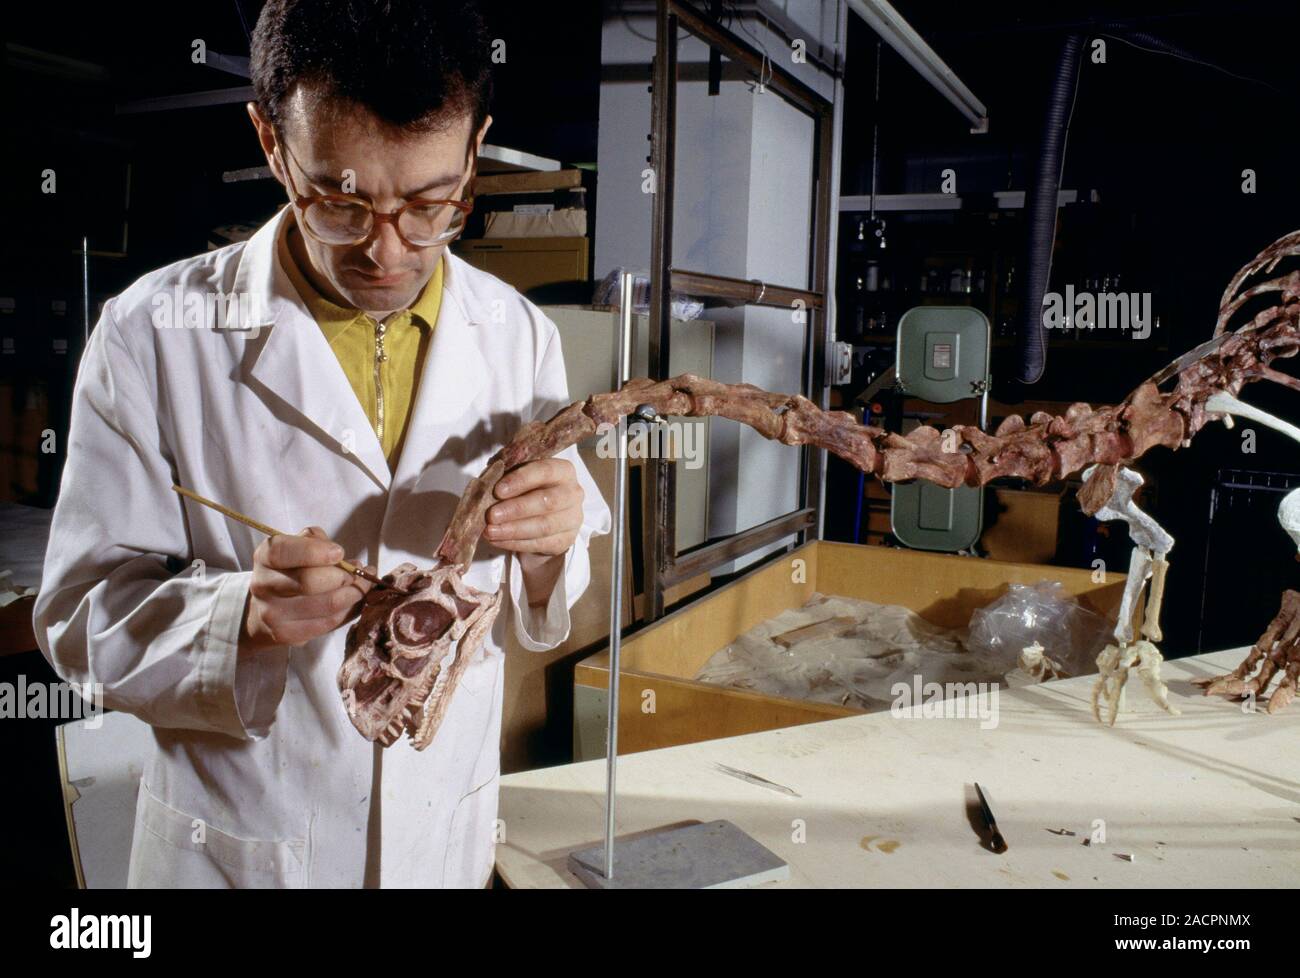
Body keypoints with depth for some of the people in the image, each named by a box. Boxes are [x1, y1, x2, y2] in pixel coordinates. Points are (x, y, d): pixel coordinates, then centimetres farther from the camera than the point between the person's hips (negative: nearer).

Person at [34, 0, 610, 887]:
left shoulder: (520, 336, -7)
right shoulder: (152, 337, -15)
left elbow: (542, 615, 0)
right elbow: (83, 617, -12)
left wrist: (545, 554, -22)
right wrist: (245, 614, -31)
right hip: (235, 848, -2)